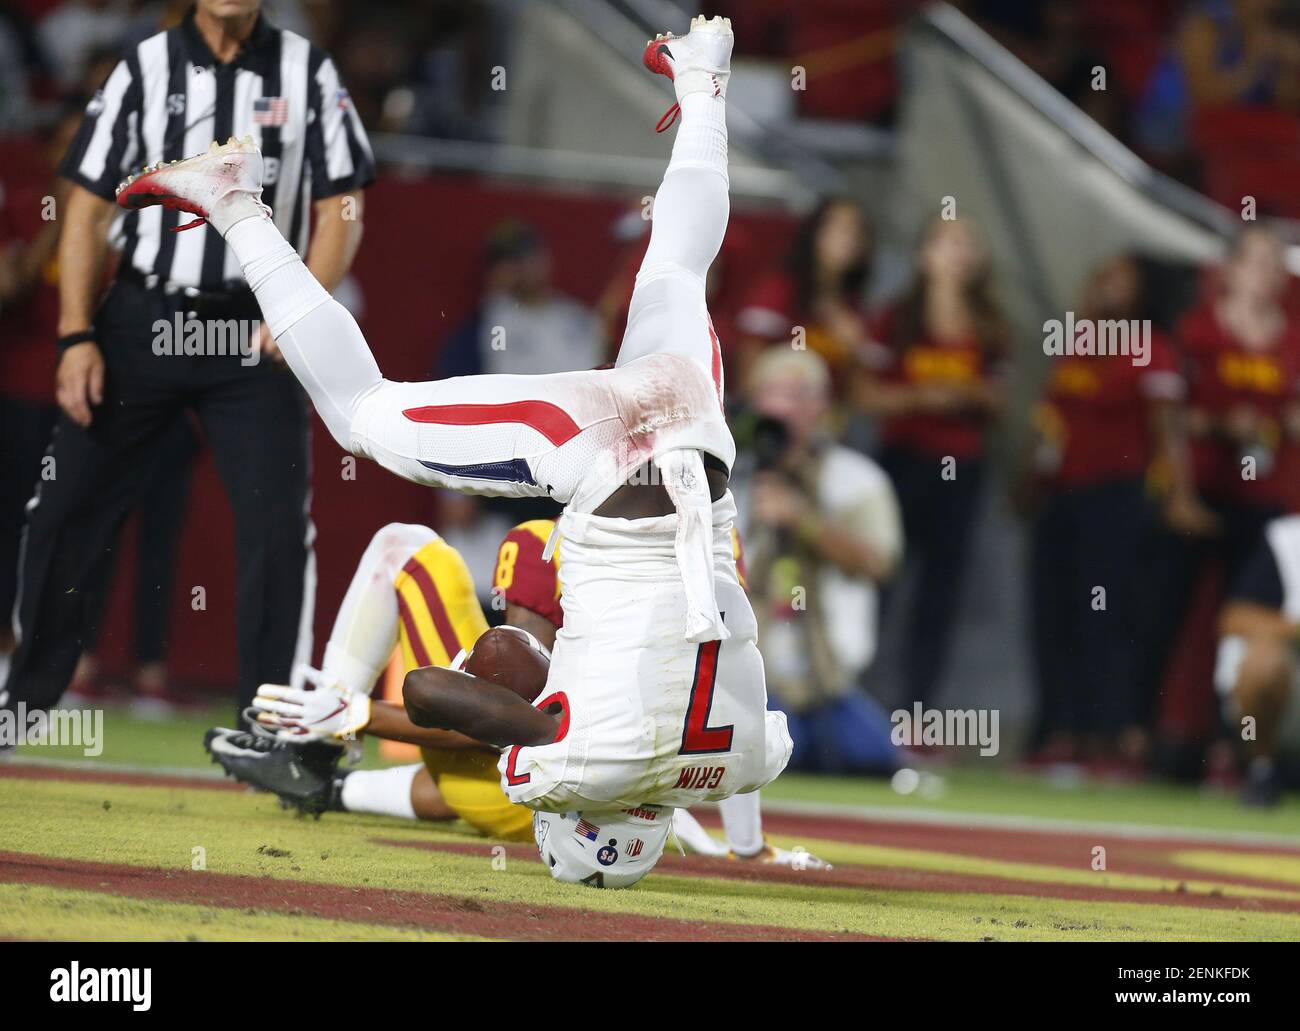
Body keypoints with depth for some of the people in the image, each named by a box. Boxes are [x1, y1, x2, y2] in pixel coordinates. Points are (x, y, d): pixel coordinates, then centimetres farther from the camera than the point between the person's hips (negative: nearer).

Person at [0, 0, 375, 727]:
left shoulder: (308, 74, 3)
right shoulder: (145, 69, 3)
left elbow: (342, 213, 1)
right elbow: (89, 211, 4)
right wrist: (77, 337, -4)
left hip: (256, 336, -1)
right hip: (142, 325, 1)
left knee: (277, 524, -9)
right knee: (68, 509, 4)